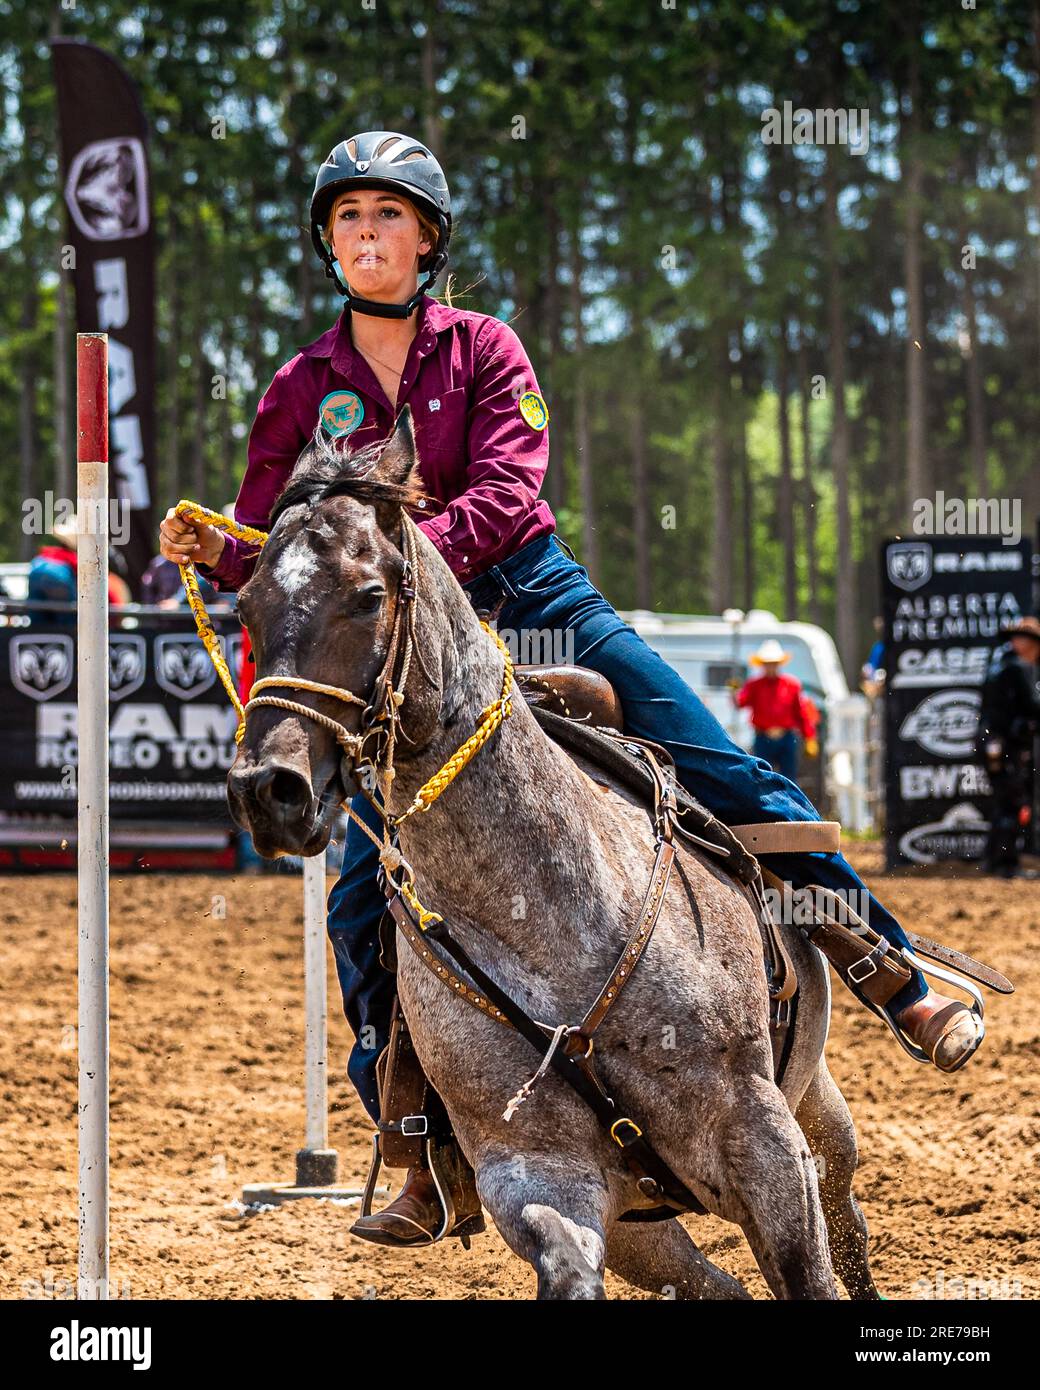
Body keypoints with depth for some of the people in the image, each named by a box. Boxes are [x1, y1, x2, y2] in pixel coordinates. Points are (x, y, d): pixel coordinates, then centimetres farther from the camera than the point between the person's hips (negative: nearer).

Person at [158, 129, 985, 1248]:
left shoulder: (483, 348, 0)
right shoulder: (302, 389, 4)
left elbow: (505, 490, -15)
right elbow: (268, 554, 6)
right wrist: (213, 551, -17)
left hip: (538, 602, -1)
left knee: (732, 782, -6)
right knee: (362, 911, -10)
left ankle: (906, 985, 6)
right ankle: (431, 1162, 1)